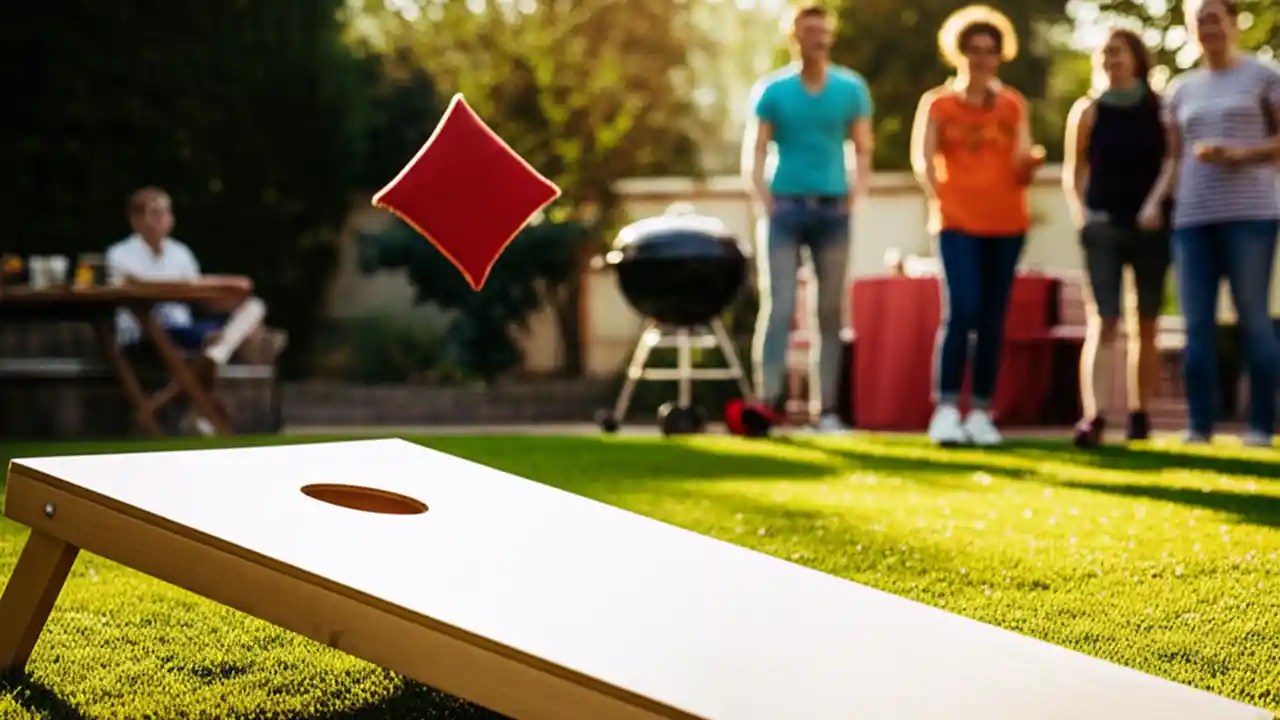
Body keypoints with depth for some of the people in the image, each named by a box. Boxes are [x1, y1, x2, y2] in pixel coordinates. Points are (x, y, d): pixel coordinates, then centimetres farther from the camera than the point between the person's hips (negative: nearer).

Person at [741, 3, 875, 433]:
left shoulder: (851, 88, 6)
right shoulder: (772, 90, 2)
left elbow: (863, 149, 8)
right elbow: (754, 151, 2)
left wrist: (855, 196, -5)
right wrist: (763, 200, -10)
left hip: (831, 209, 2)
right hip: (785, 207, -2)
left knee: (831, 312, 4)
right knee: (778, 308, -7)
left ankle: (828, 410, 7)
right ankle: (769, 401, -9)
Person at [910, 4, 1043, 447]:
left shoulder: (1013, 104, 11)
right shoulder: (938, 103, 4)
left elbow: (1022, 166, 5)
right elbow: (922, 158, -6)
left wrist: (1031, 161, -18)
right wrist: (938, 199, -21)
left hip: (1007, 223, 3)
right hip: (959, 222, -3)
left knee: (993, 317, 2)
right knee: (961, 311, -15)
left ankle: (981, 413, 6)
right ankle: (946, 410, -12)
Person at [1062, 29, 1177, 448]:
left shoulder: (1159, 106, 5)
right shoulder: (1088, 110, 8)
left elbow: (1173, 160, -2)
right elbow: (1073, 170, 10)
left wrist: (1156, 203, -15)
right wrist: (1079, 215, -2)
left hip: (1150, 225, 1)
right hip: (1104, 225, -1)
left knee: (1147, 323, 6)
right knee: (1103, 321, -13)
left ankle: (1140, 414, 15)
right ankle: (1092, 416, -24)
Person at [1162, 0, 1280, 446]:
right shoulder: (1180, 90, 18)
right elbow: (1173, 158, 16)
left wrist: (1239, 154, -12)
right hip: (1191, 219, 4)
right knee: (1197, 325, 0)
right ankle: (1199, 425, 2)